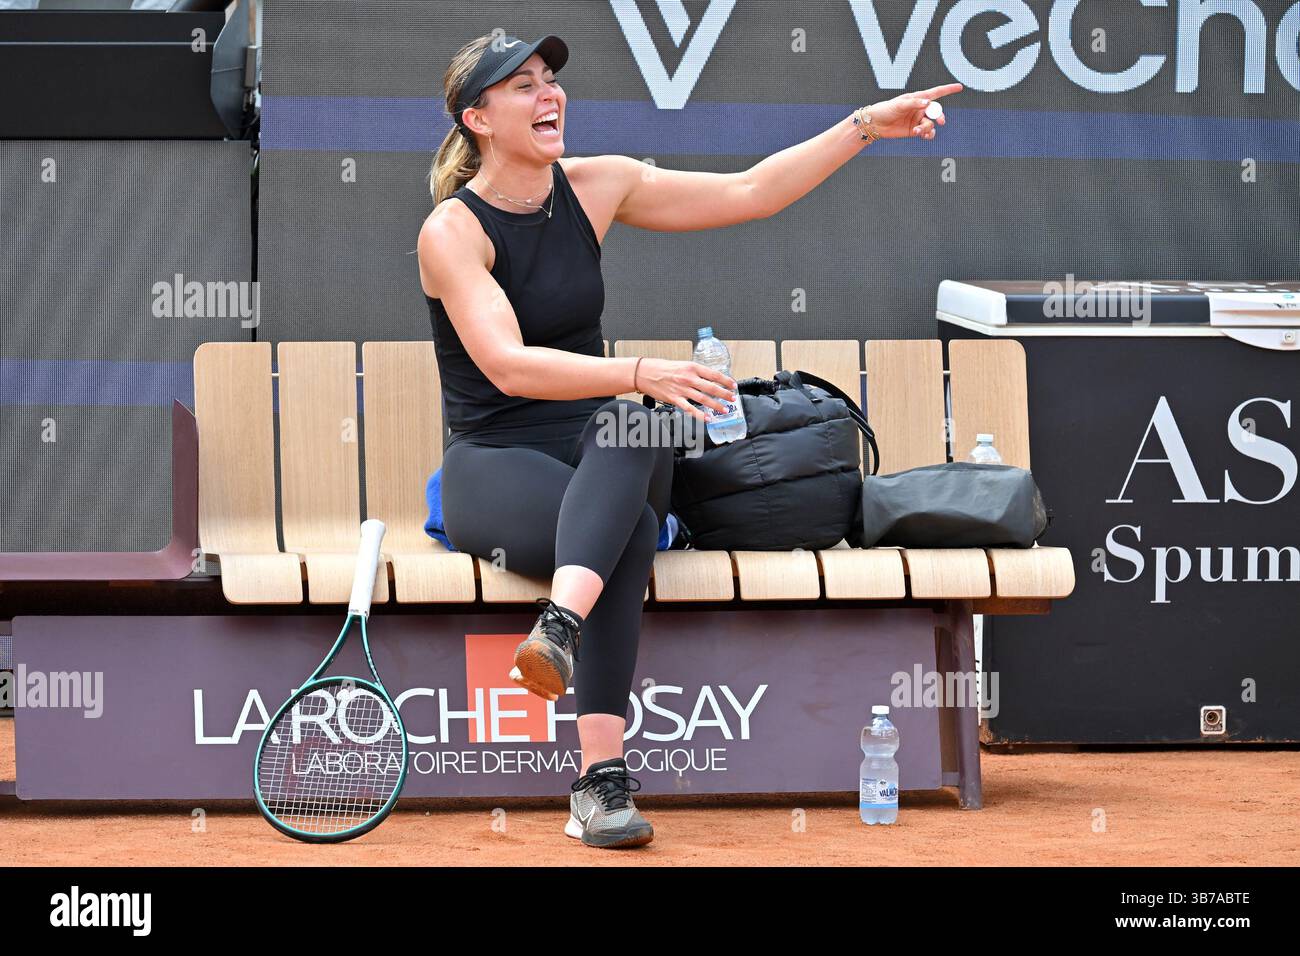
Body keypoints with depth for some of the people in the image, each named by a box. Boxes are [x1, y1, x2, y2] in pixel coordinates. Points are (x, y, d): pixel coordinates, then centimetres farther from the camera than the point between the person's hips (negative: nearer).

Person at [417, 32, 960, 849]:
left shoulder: (593, 187, 6)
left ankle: (561, 628, -54)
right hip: (493, 466, -4)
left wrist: (865, 128, 0)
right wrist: (640, 374, -36)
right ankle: (601, 779, -44)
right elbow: (507, 365, -24)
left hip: (601, 461, 5)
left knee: (628, 430, -34)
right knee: (630, 533, -35)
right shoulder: (453, 231, -11)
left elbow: (748, 194, 8)